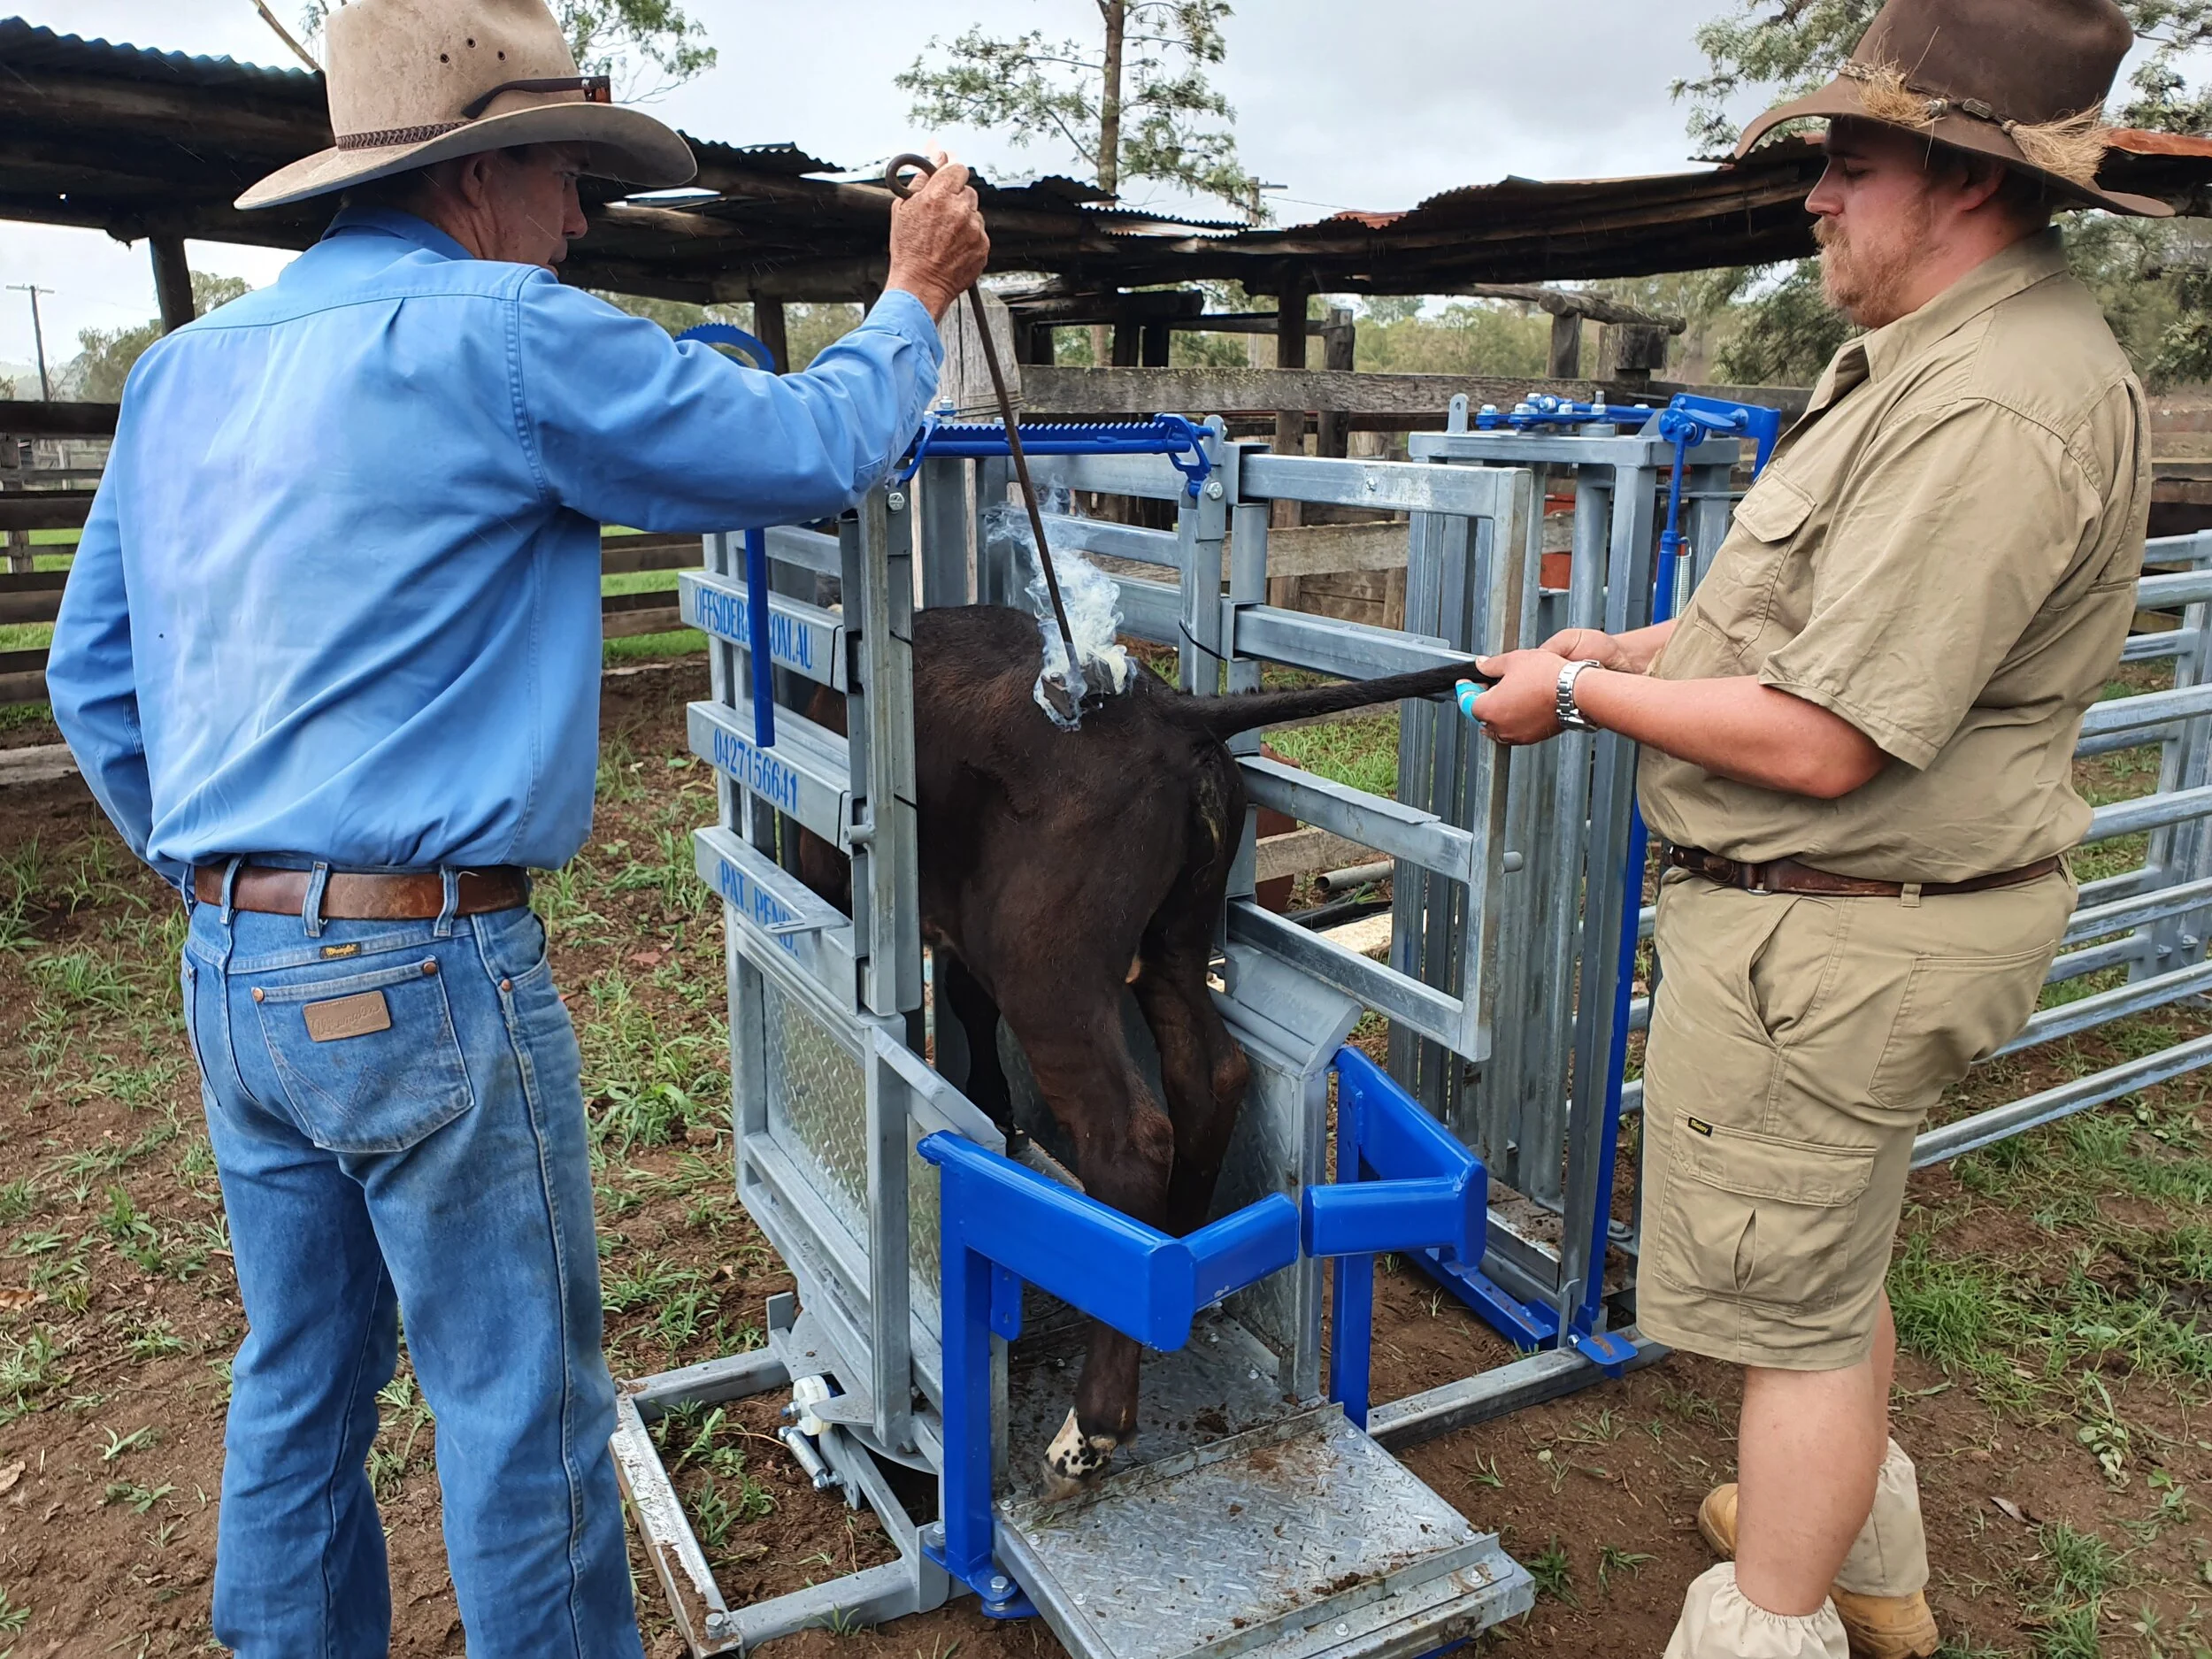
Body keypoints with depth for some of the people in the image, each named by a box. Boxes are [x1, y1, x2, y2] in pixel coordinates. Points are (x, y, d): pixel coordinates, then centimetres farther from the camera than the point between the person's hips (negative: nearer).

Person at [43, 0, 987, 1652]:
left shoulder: (184, 370, 11)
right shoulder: (503, 338, -13)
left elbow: (92, 672, 15)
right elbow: (818, 447, -8)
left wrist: (222, 884, 21)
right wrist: (915, 301, 9)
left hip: (232, 971, 8)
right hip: (428, 970, -8)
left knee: (300, 1377, 21)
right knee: (522, 1401, 8)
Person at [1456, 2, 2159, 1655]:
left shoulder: (1991, 414, -25)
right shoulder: (1931, 350, 10)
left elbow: (1820, 744, -27)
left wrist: (1581, 692, -15)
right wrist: (1640, 646, 9)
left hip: (1832, 939, -11)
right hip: (1847, 908, 11)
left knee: (1790, 1296, 4)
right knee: (1830, 1254, 26)